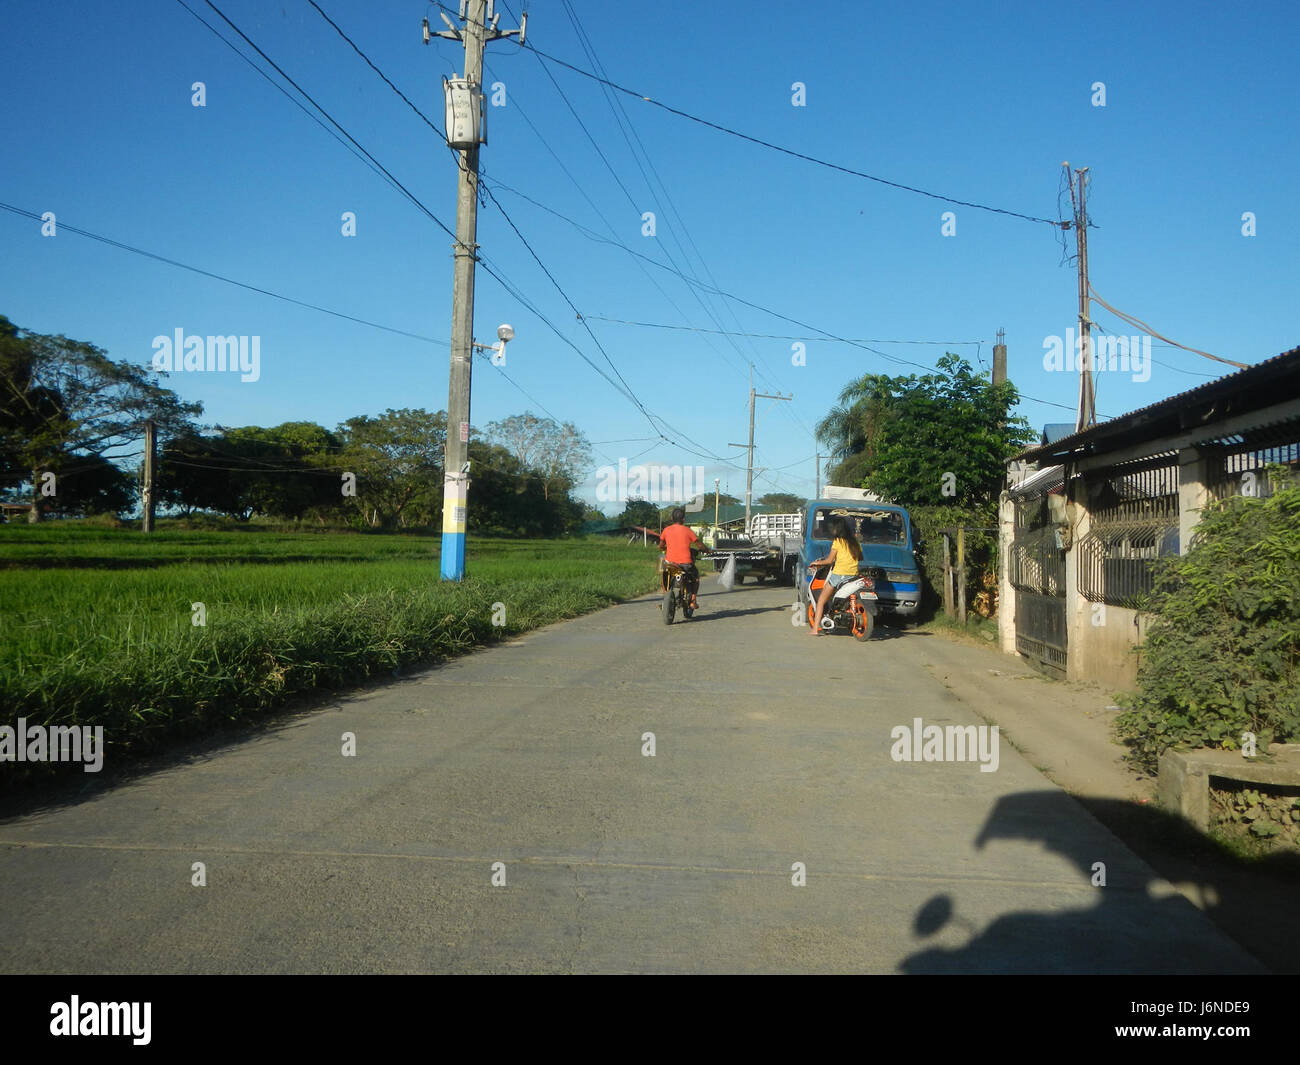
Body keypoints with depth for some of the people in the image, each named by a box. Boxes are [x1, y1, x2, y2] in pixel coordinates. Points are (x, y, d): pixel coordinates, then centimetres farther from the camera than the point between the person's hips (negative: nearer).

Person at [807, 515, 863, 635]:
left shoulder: (838, 541, -4)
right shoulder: (855, 541, 12)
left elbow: (830, 560, -6)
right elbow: (860, 557, 20)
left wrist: (816, 563, 9)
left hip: (839, 574, -6)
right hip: (854, 575, 6)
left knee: (821, 601, 1)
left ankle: (815, 628, -8)